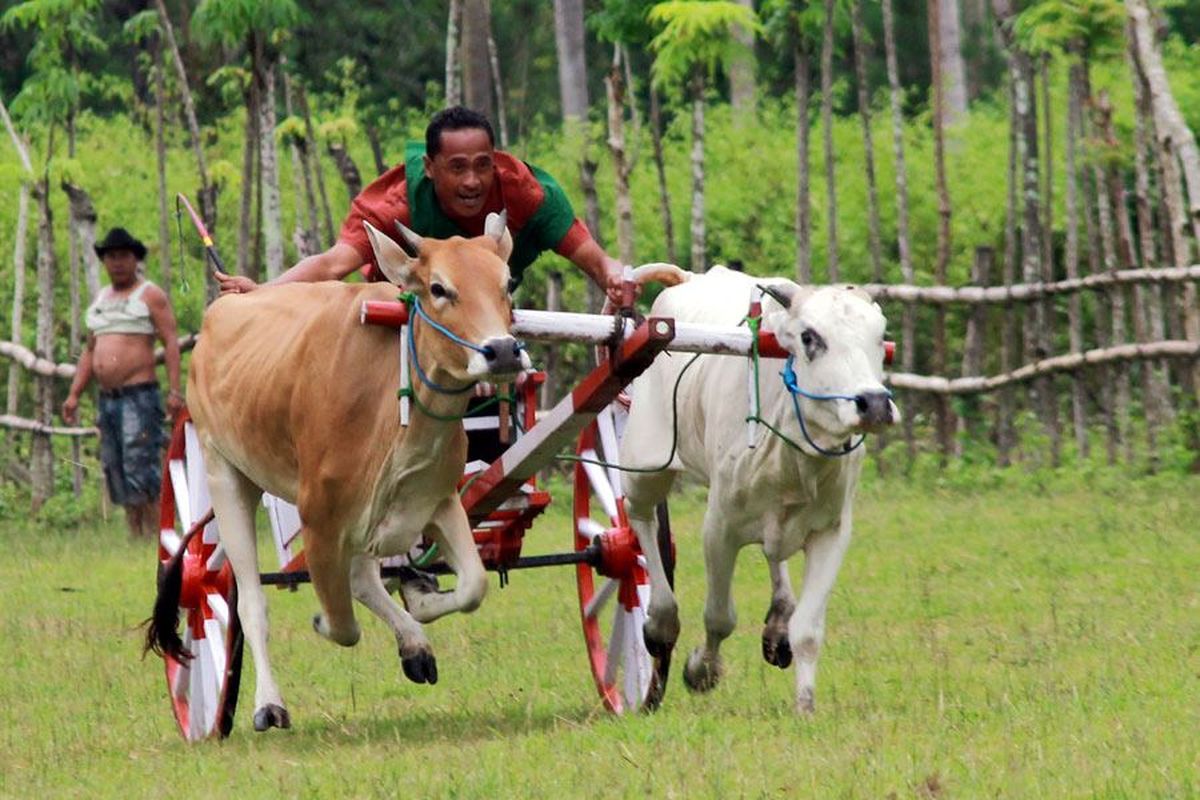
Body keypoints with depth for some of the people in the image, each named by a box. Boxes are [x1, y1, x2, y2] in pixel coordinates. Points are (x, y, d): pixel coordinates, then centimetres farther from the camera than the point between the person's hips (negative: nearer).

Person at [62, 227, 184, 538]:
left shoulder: (151, 296, 0)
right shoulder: (101, 300, 20)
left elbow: (171, 343, -7)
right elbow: (90, 352, 24)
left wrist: (175, 390, -17)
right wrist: (74, 395, 15)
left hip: (139, 396, -7)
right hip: (107, 398, 7)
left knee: (140, 468, -15)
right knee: (117, 473, 5)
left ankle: (157, 535, -16)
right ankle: (135, 536, 8)